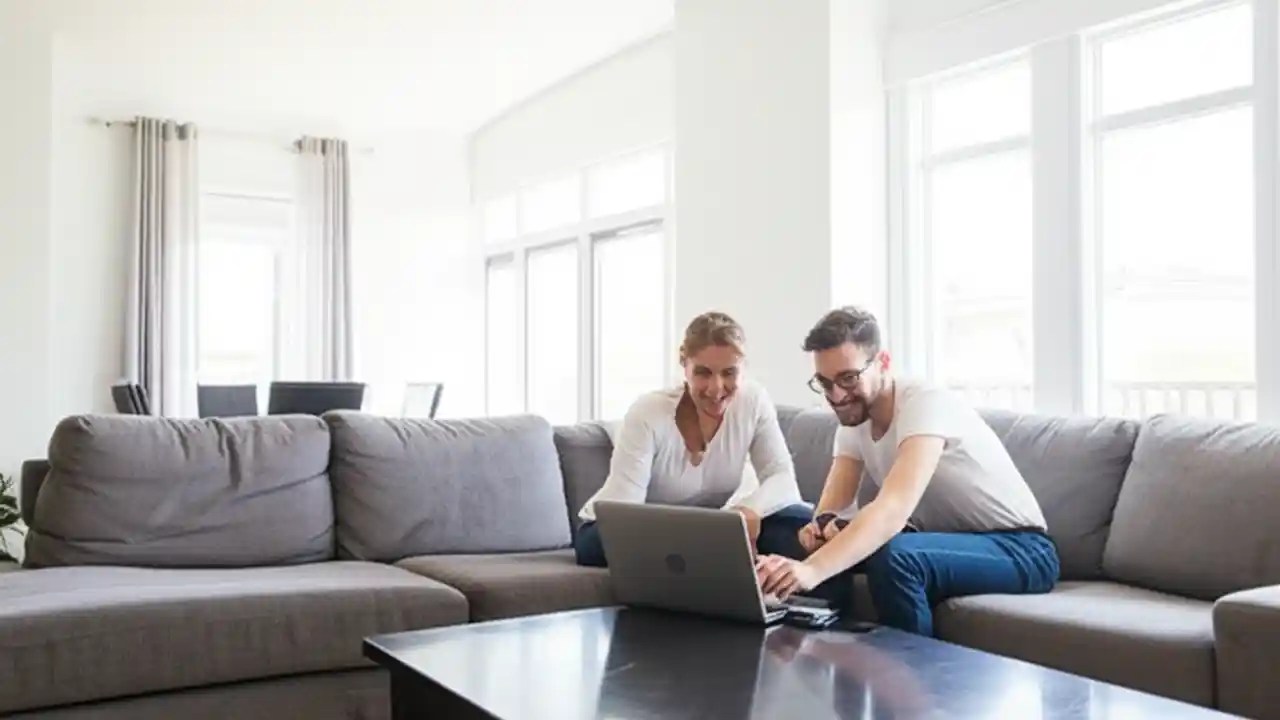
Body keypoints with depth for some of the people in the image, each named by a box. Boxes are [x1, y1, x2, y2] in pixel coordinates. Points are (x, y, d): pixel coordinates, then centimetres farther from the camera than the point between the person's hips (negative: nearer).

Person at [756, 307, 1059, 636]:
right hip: (946, 539, 7)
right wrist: (824, 523, -33)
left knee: (893, 556, -33)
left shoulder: (925, 404, -26)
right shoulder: (853, 422, 0)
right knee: (824, 543, -8)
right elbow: (834, 504, -8)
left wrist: (810, 569, -54)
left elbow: (893, 510, -41)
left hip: (1019, 549, -7)